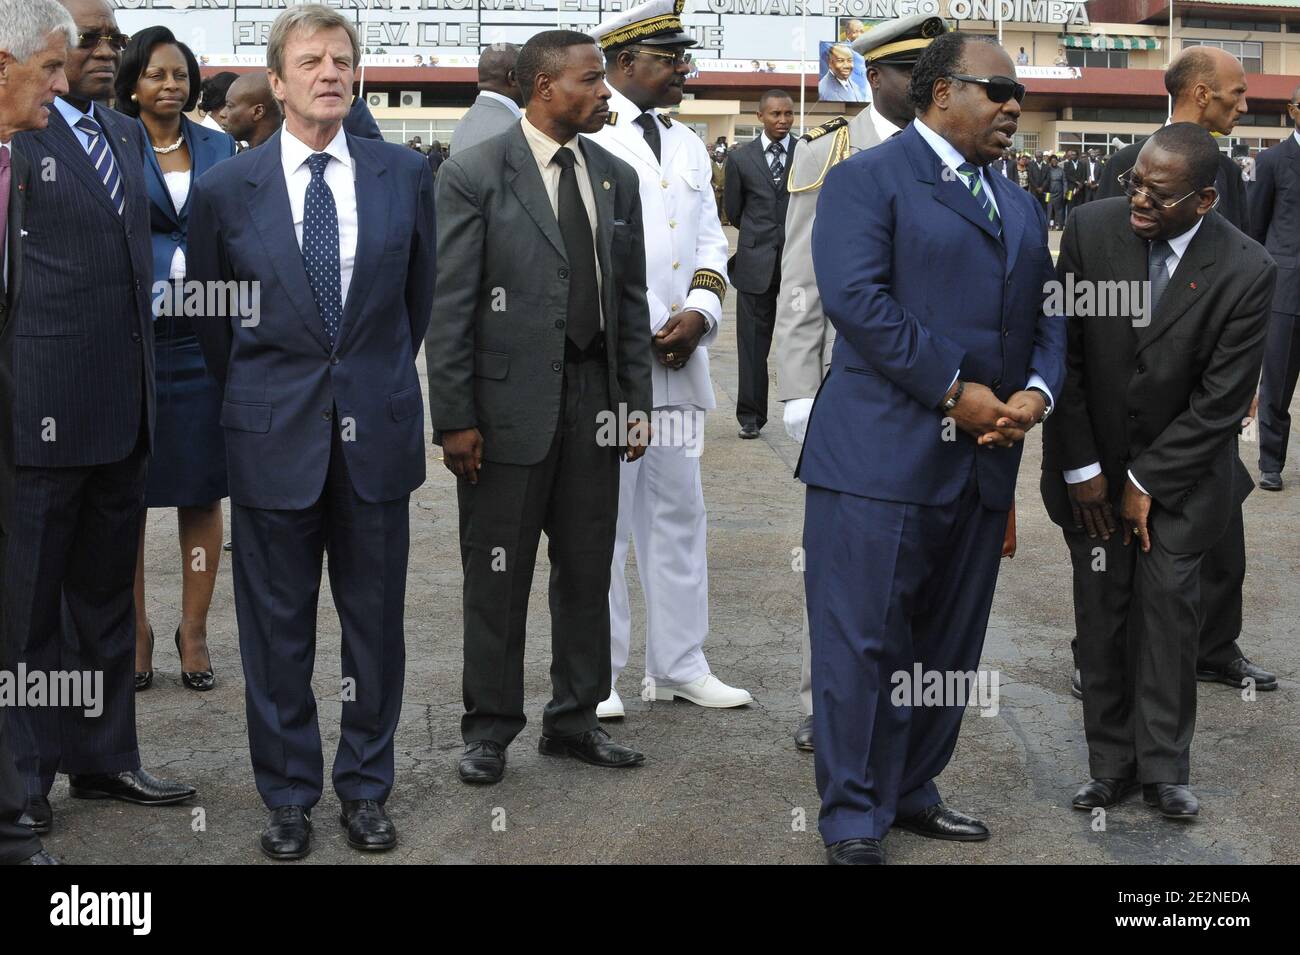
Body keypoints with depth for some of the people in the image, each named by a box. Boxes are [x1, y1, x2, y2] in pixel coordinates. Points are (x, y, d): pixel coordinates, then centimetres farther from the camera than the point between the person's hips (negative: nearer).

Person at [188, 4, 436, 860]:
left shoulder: (406, 175, 2)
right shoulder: (225, 189, -2)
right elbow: (210, 315, 10)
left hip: (377, 431, 1)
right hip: (274, 436, -1)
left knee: (376, 620, 9)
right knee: (277, 628, 7)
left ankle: (367, 788, 24)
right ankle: (289, 795, 21)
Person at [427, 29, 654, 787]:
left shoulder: (616, 178, 9)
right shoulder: (475, 175, -7)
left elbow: (632, 299, 12)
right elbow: (450, 305, -8)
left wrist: (637, 401, 7)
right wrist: (455, 418, -12)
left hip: (594, 402, 5)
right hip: (510, 403, -5)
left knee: (587, 570, 12)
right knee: (498, 576, 5)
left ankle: (575, 718, 26)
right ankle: (491, 728, 18)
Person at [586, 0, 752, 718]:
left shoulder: (688, 146, 16)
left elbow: (710, 242, 15)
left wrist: (698, 314, -4)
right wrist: (638, 334, -11)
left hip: (678, 360, 7)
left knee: (679, 515, 10)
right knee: (603, 520, 0)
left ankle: (678, 666, 20)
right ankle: (595, 676, 11)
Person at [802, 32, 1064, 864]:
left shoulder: (1022, 208, 20)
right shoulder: (869, 179, -3)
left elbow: (1045, 317, 17)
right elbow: (856, 298, -16)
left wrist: (1037, 391, -5)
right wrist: (954, 391, -17)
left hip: (984, 460, 7)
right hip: (882, 454, -7)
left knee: (950, 644, 13)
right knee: (864, 642, -3)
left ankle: (913, 793, 27)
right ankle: (855, 820, 7)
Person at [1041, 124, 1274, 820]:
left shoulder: (1246, 272, -18)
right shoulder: (1091, 228, -12)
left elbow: (1222, 398, -13)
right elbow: (1062, 352, -6)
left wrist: (1147, 481, -10)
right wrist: (1081, 469, -6)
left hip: (1180, 470, -1)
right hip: (1091, 467, 2)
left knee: (1168, 608, -1)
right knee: (1100, 613, 3)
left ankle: (1163, 769, 13)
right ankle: (1112, 764, 14)